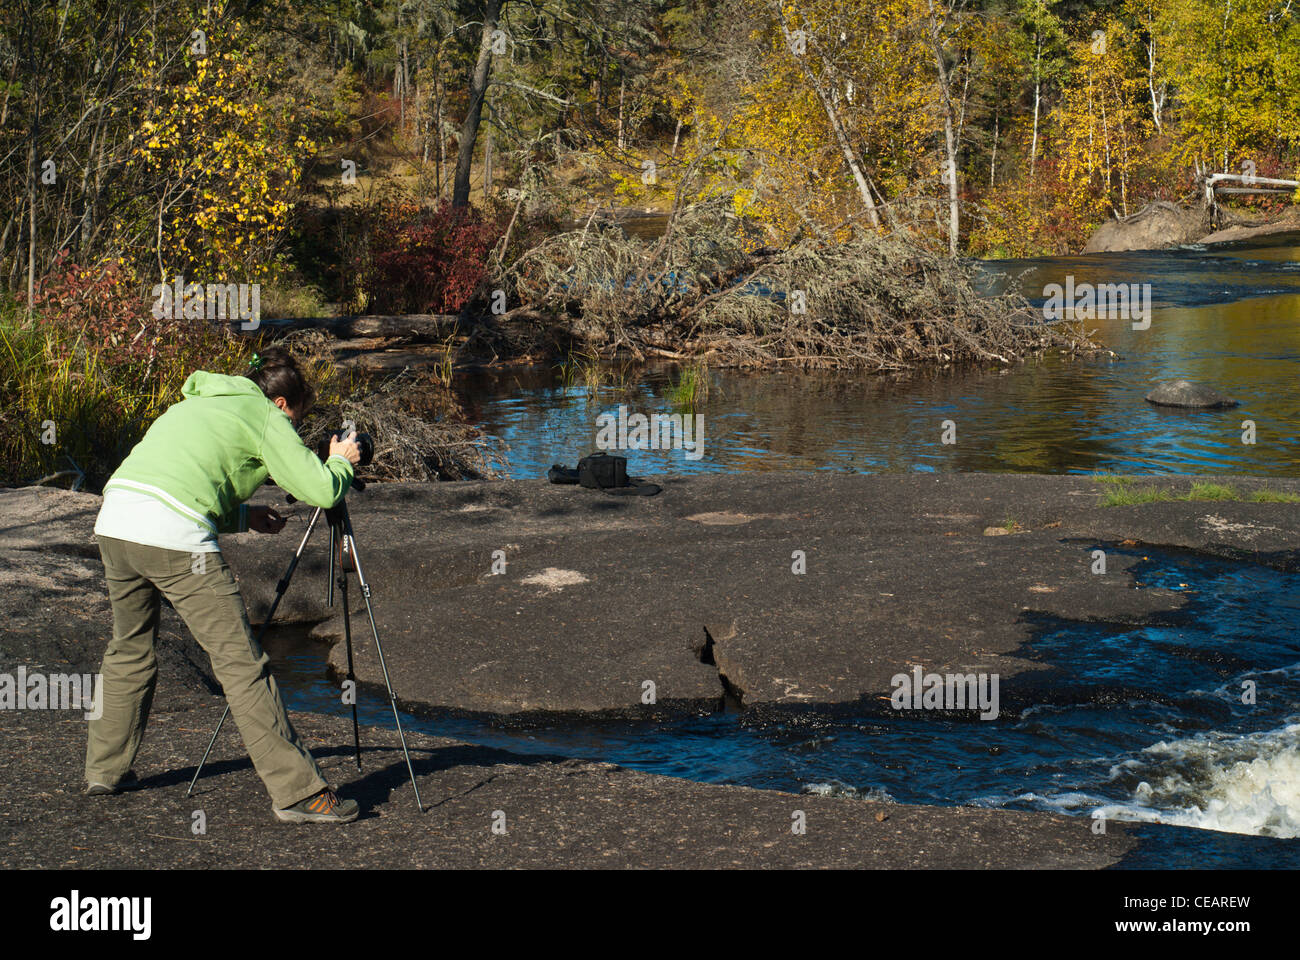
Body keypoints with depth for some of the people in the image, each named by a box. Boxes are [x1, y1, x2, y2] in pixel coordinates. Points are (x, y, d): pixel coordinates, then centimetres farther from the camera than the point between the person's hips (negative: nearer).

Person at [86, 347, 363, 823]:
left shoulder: (193, 403, 31)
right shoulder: (265, 416, 10)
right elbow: (321, 490, 3)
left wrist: (242, 516, 37)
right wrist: (341, 461, 23)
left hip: (113, 521, 7)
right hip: (172, 534, -7)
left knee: (129, 649, 26)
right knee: (241, 662, -4)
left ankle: (105, 770, 36)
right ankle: (297, 791, -4)